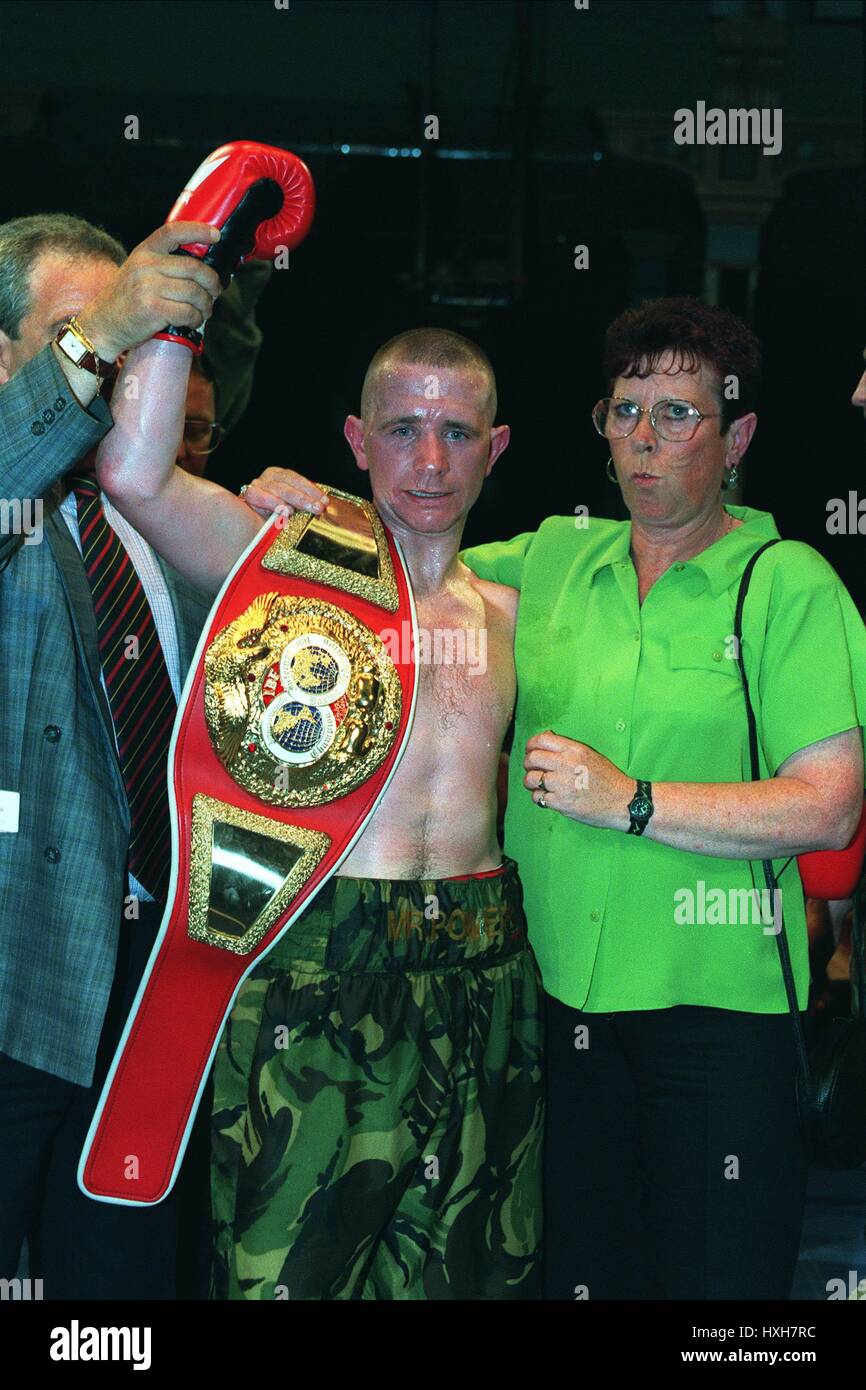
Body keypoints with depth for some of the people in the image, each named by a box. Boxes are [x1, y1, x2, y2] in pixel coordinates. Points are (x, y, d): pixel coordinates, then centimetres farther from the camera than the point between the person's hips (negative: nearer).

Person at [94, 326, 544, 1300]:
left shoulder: (507, 612, 15)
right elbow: (134, 471, -16)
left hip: (479, 978, 5)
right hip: (316, 973, -5)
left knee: (470, 1269, 11)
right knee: (288, 1265, -3)